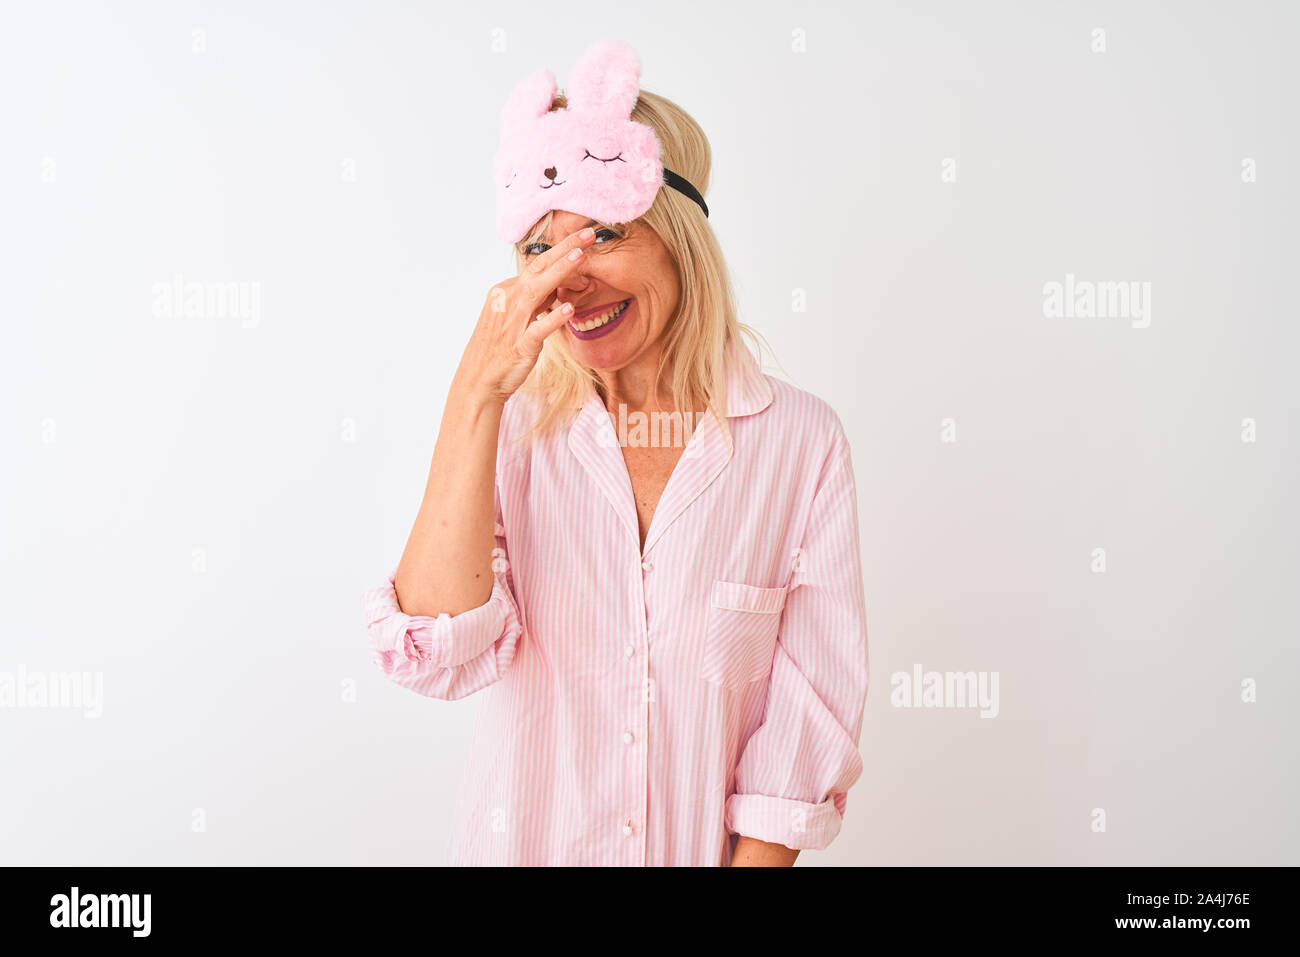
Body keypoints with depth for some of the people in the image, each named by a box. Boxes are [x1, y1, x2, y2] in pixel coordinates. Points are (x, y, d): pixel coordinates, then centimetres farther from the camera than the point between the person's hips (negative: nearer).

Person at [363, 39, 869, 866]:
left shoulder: (801, 440, -11)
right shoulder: (516, 430, -8)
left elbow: (812, 711, -10)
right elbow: (437, 655, -21)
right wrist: (476, 394, -26)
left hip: (708, 849, -1)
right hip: (521, 839, 1)